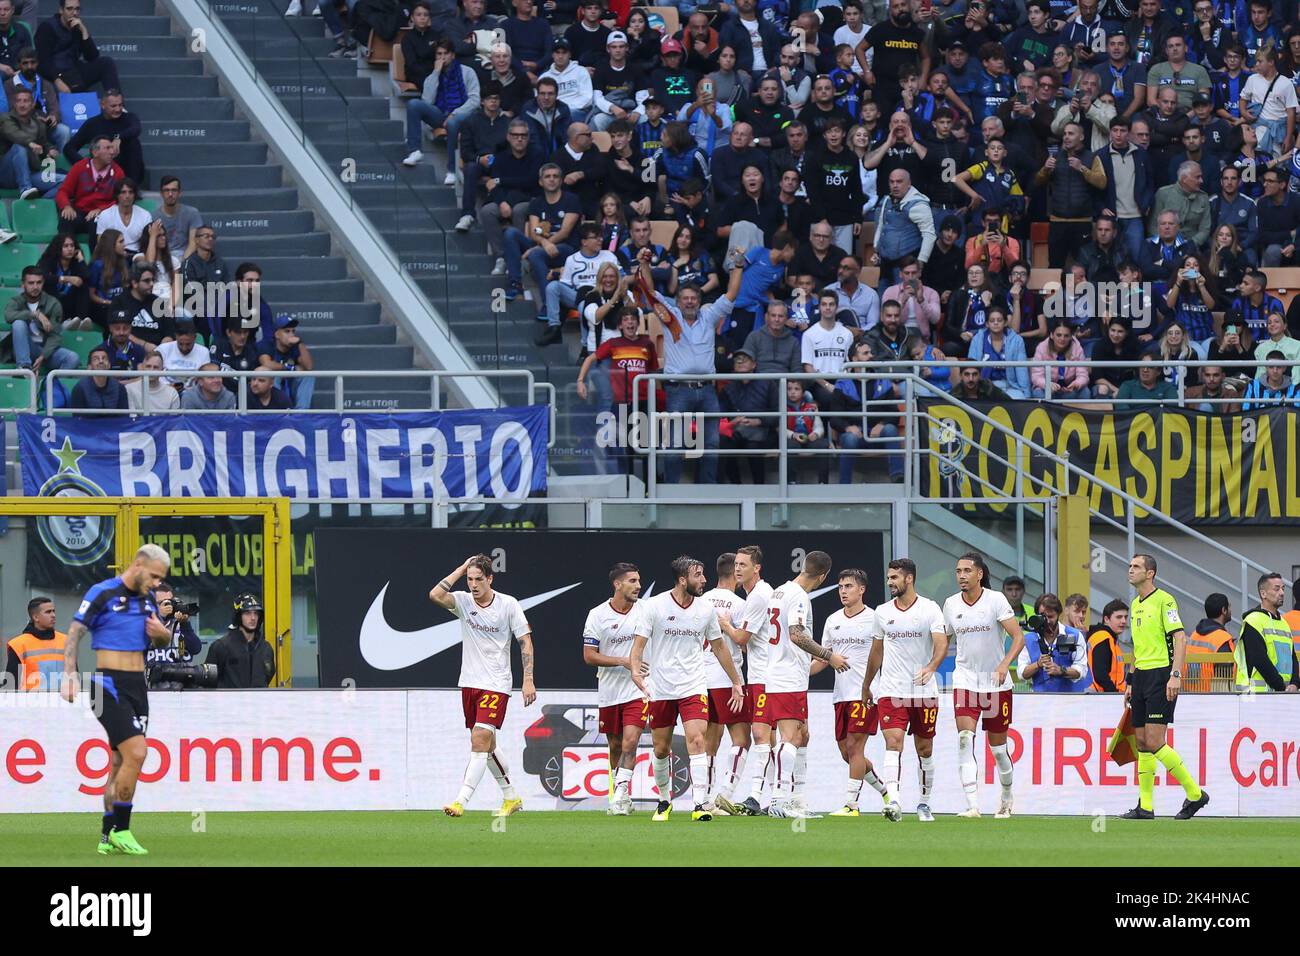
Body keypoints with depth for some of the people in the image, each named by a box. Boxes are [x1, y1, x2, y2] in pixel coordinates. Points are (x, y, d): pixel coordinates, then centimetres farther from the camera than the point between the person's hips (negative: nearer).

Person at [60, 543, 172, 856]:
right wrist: (70, 675, -18)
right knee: (136, 753, -17)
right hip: (109, 685, -7)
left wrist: (163, 633, 1)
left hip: (137, 686, 8)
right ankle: (120, 831, -8)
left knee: (122, 762, 7)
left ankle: (107, 838, 13)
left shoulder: (147, 599, 13)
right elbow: (74, 634, -8)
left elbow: (163, 639, 25)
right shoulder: (103, 594, -8)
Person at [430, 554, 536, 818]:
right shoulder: (463, 601, 2)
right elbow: (435, 595, -16)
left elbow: (525, 642, -3)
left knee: (480, 740, -16)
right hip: (470, 683, 5)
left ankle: (461, 801, -23)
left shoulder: (508, 605, -6)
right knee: (487, 745, 13)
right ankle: (511, 798, 28)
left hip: (496, 684, -5)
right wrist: (462, 569, -9)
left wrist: (528, 680, -9)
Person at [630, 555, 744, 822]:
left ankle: (700, 804, -20)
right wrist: (635, 670, -24)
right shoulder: (656, 605, -5)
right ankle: (664, 801, 27)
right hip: (660, 689, -1)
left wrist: (736, 682, 19)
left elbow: (718, 647, 16)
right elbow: (639, 642, -4)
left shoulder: (706, 609, 3)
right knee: (661, 750, 6)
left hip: (694, 687, 1)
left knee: (696, 741, -17)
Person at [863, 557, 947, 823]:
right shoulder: (882, 612, 8)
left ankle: (924, 803, 23)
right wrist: (866, 686, 25)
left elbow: (941, 644, -14)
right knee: (893, 743, -17)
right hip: (891, 691, 1)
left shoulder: (930, 609, -3)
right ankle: (893, 802, -28)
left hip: (924, 692, -1)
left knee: (924, 750, 7)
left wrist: (930, 667, -33)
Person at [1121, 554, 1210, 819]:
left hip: (1161, 675, -8)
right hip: (1141, 676, 8)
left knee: (1154, 742, -14)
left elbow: (1180, 638, -15)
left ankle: (1194, 793, -3)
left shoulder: (1164, 600, -9)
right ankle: (1145, 806, 9)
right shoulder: (1135, 605, 17)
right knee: (1142, 743, 6)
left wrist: (1176, 675, -23)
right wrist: (1131, 682, 23)